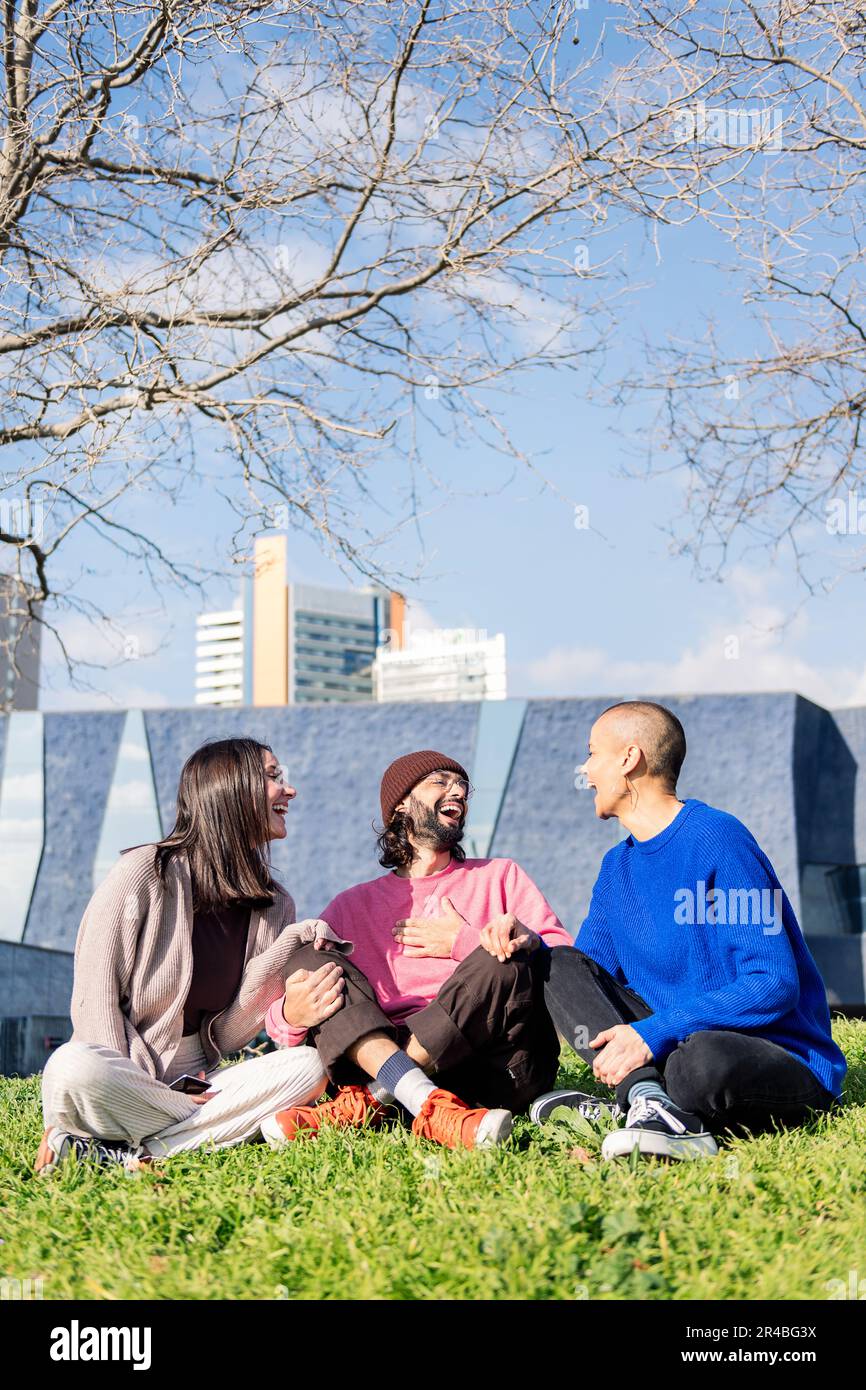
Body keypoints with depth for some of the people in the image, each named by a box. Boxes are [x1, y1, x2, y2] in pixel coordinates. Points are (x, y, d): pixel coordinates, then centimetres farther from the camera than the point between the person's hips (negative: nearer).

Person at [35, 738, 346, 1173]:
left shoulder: (274, 906, 8)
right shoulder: (146, 872, -7)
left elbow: (225, 1037, 0)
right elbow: (94, 997, -10)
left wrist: (288, 947, -14)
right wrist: (138, 1088, -19)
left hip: (198, 1083, 6)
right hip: (125, 1076, -5)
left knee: (310, 1065, -21)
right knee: (73, 1067, -37)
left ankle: (128, 1150, -25)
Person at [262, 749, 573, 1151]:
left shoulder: (500, 876, 23)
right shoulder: (353, 905, 21)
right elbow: (280, 1025, 10)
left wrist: (465, 942, -1)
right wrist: (293, 1013, -15)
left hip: (495, 1069, -1)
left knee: (509, 960, -26)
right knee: (310, 956, -14)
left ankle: (362, 1102, -30)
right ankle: (428, 1103, -39)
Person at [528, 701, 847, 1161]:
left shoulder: (717, 839, -15)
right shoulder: (617, 867, 11)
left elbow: (775, 986, -21)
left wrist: (654, 1031, -26)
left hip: (786, 1060, -8)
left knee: (705, 1057, -41)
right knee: (560, 966, -5)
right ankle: (651, 1098, -25)